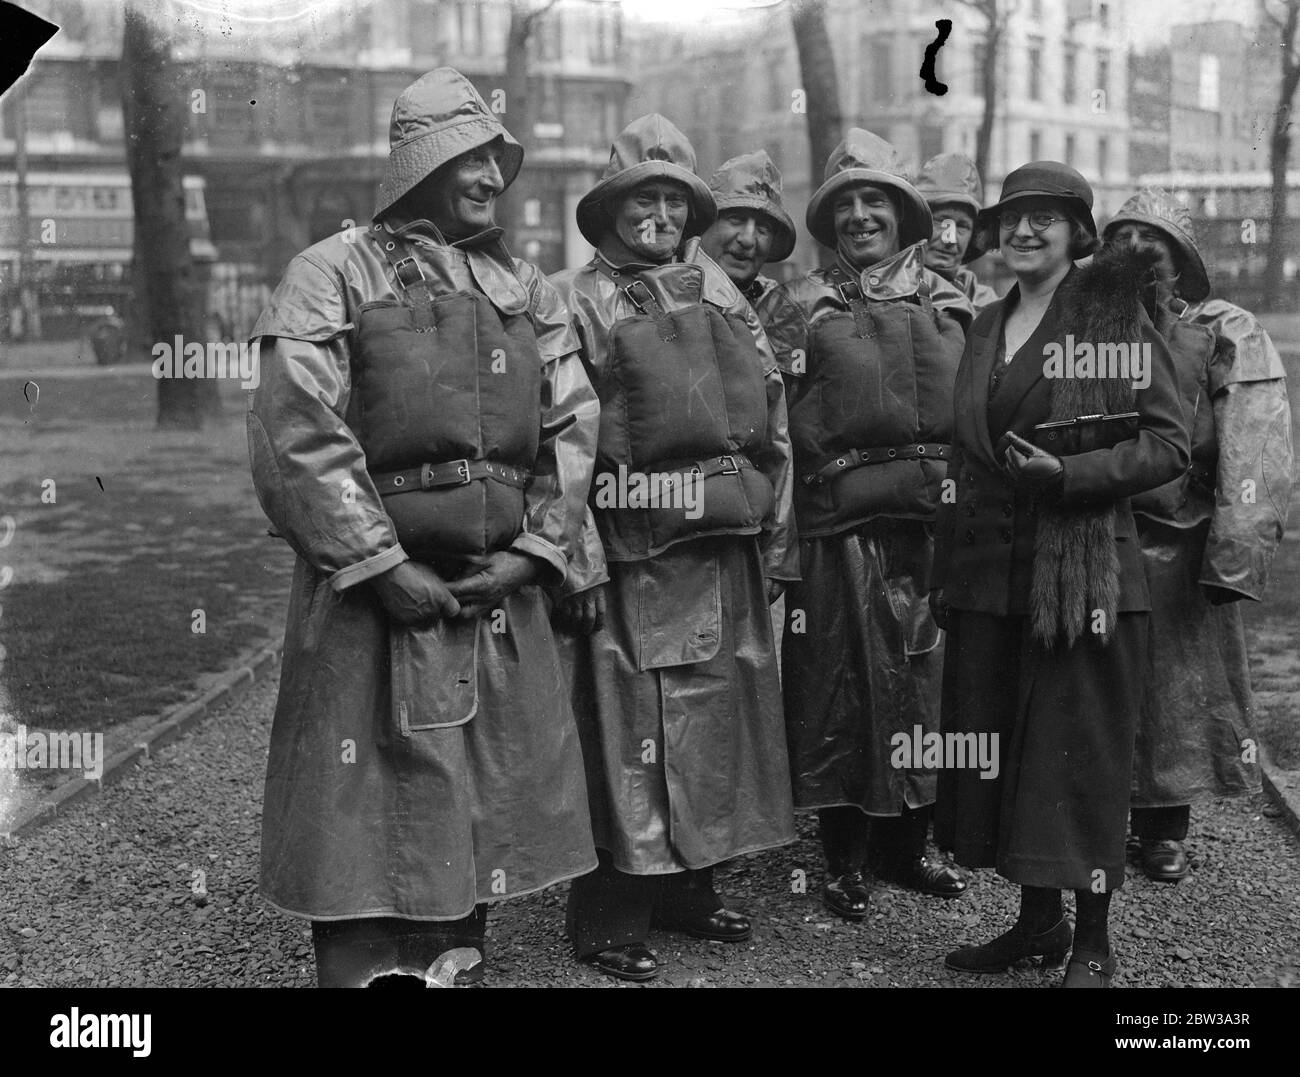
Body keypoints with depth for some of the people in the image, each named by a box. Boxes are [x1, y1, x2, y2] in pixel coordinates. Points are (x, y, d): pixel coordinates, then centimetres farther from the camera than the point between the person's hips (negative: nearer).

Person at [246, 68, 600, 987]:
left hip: (504, 592, 5)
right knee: (370, 813, -1)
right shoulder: (336, 274, -2)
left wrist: (534, 552, -4)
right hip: (374, 588, -5)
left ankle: (458, 960, 29)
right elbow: (296, 436, -12)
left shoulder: (526, 288, 14)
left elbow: (575, 428, 9)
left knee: (486, 808, 13)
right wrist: (382, 565, -15)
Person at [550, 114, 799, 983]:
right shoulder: (577, 300, -1)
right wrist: (575, 557, -17)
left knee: (723, 714, 12)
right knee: (630, 730, -1)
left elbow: (773, 423, 15)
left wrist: (778, 540, 10)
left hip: (727, 547, 6)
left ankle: (691, 886, 28)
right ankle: (612, 918, 11)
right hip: (631, 551, -6)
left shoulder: (721, 294, 15)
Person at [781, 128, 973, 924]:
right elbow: (784, 419, -1)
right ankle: (845, 861, 14)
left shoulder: (946, 303, 13)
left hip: (938, 522, 4)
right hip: (843, 527, -3)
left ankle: (906, 845, 26)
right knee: (845, 685, 1)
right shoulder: (809, 307, 3)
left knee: (926, 681, 9)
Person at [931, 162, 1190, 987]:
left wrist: (1067, 473, -20)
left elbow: (1170, 445, -7)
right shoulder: (988, 328, 14)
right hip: (990, 571, 6)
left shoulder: (1114, 315, -4)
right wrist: (944, 576, 14)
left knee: (1081, 753, 0)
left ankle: (1093, 944, 14)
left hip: (1083, 571, -6)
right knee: (998, 746, 10)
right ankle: (1038, 919, 26)